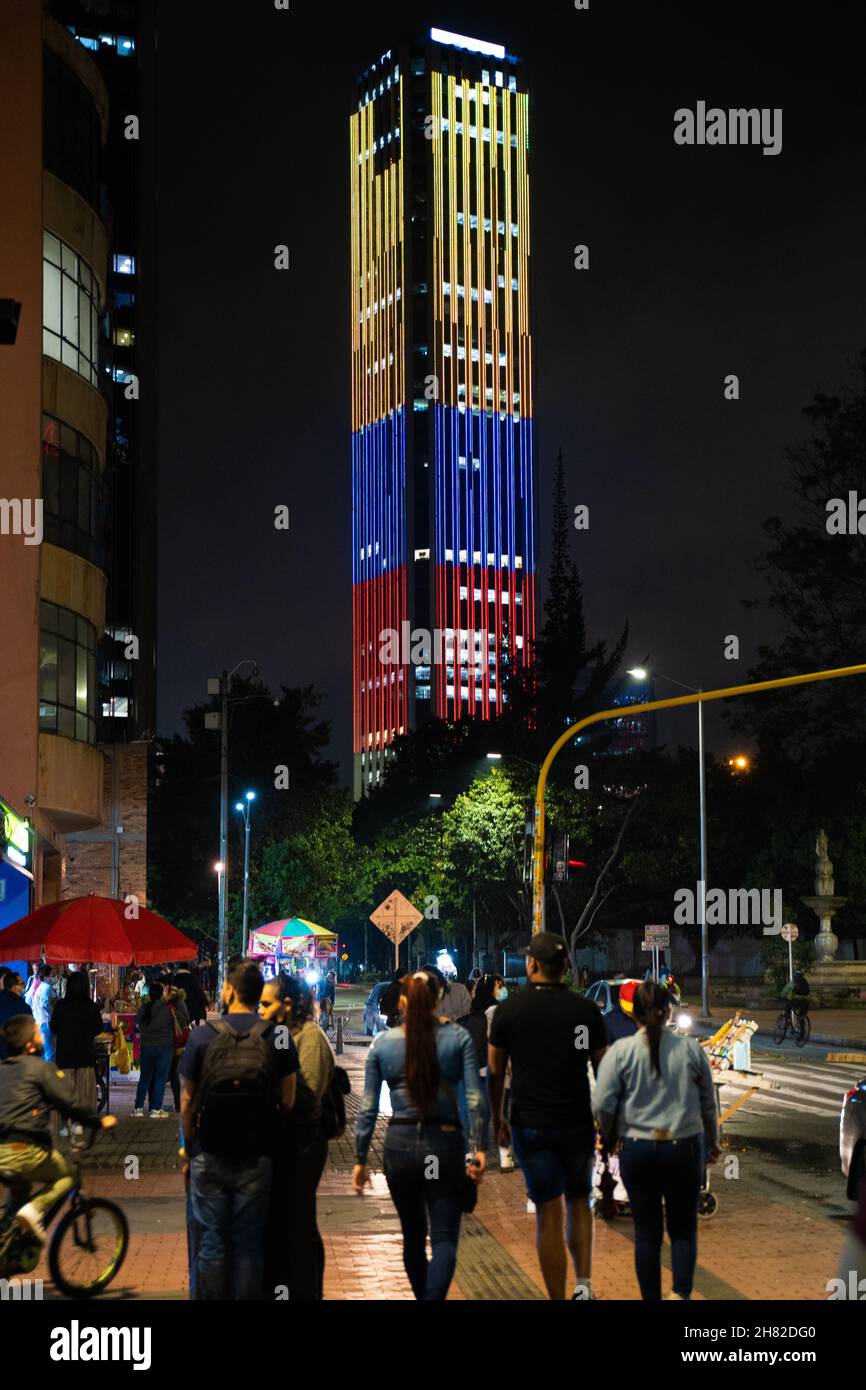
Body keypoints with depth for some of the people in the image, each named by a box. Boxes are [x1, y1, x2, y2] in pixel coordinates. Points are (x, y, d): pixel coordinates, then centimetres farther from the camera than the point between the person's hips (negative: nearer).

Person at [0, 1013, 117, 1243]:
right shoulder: (40, 1068, -4)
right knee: (67, 1175, 17)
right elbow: (70, 1104, -7)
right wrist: (100, 1122, 6)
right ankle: (35, 1209, -8)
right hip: (26, 1151, -6)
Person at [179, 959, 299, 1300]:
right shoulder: (279, 1039, -4)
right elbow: (287, 1101, -2)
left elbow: (187, 1099, -2)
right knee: (248, 1244, 8)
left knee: (211, 1243, 7)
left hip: (208, 1157, -1)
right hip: (256, 1157, 1)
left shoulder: (202, 1036, -7)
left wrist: (188, 1147, 10)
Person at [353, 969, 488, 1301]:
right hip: (445, 1143, -2)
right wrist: (479, 1148, -6)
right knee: (444, 1238, -2)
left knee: (413, 1235, 19)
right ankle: (434, 1297, -23)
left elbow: (368, 1108, 2)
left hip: (400, 1145, 2)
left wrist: (360, 1159, 7)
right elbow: (475, 1099, -9)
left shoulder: (383, 1043, 1)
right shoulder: (458, 1038, -3)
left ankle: (423, 1296, 30)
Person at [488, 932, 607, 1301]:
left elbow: (495, 1070, 2)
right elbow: (603, 1070, 2)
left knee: (548, 1214, 4)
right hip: (578, 1123, 1)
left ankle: (558, 1298, 5)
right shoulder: (586, 1010, -3)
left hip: (530, 1125, -1)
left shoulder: (508, 1009, -5)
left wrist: (497, 1117, 15)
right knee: (579, 1201, 20)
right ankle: (584, 1284, 7)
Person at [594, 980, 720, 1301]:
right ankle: (681, 1292, -7)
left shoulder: (620, 1051, -7)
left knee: (647, 1232, 9)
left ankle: (652, 1297, 14)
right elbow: (708, 1103, 8)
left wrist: (610, 1136, 12)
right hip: (684, 1147, 1)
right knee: (683, 1228, 11)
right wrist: (713, 1142, 23)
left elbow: (602, 1104, -9)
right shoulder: (691, 1049, -2)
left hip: (637, 1149, -1)